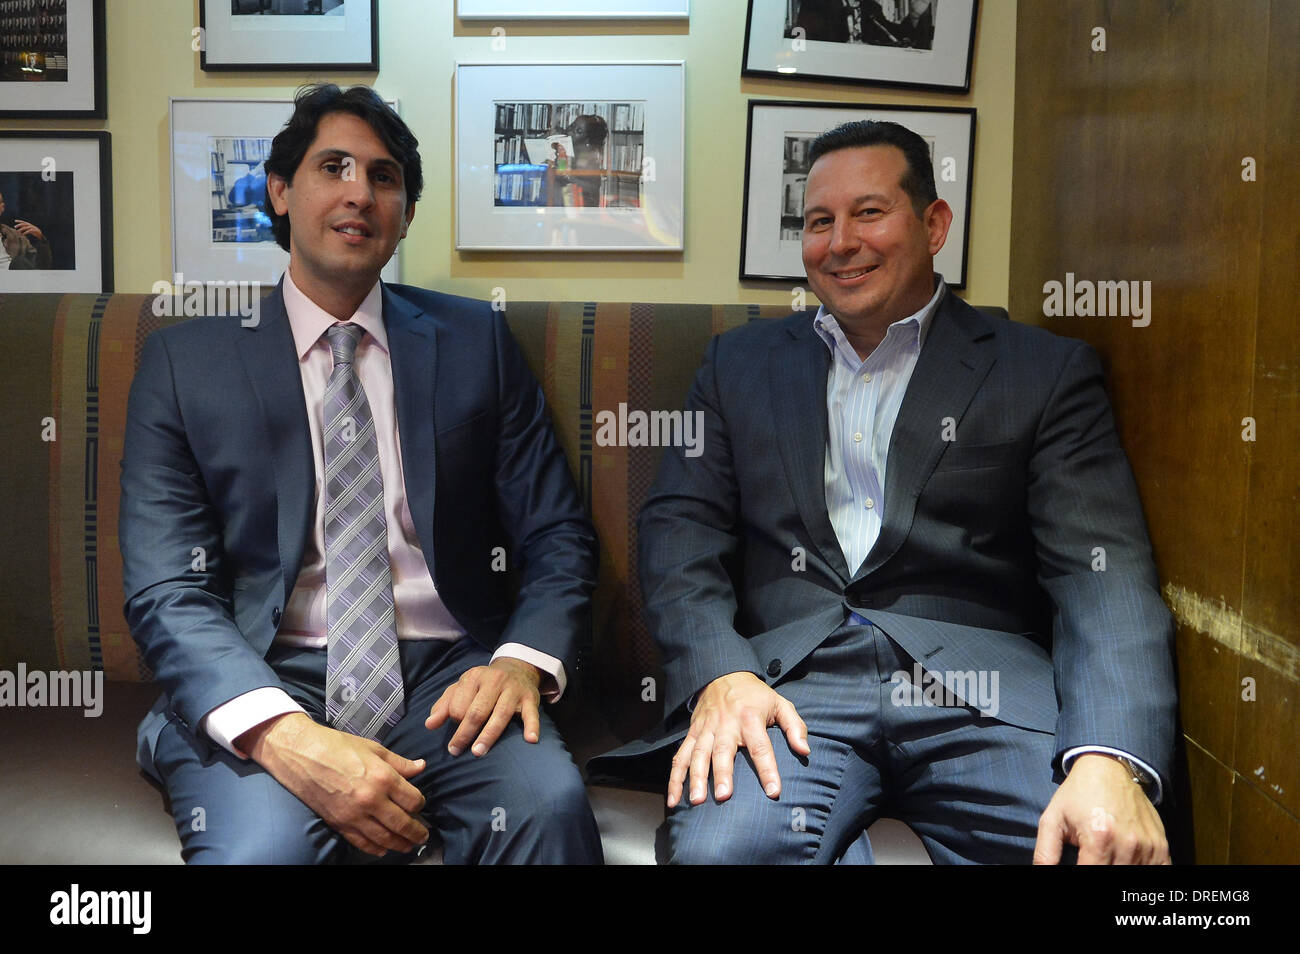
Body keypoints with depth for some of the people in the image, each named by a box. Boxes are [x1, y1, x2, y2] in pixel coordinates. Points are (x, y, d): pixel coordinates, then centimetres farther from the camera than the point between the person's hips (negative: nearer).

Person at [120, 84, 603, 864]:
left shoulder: (475, 340, 10)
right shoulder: (185, 360, 7)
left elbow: (558, 537, 8)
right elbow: (168, 591, -2)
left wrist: (525, 659, -14)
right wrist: (280, 735, -20)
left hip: (447, 677, 1)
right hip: (264, 684, 0)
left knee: (548, 804, -29)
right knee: (258, 844, -31)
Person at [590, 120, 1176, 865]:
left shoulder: (1048, 371, 10)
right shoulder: (742, 364, 19)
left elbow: (1104, 571, -2)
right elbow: (681, 526, 9)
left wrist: (1111, 760, -21)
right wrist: (719, 673, -12)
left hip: (979, 687, 0)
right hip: (788, 675, 1)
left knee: (1106, 847, -29)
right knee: (717, 845, -29)